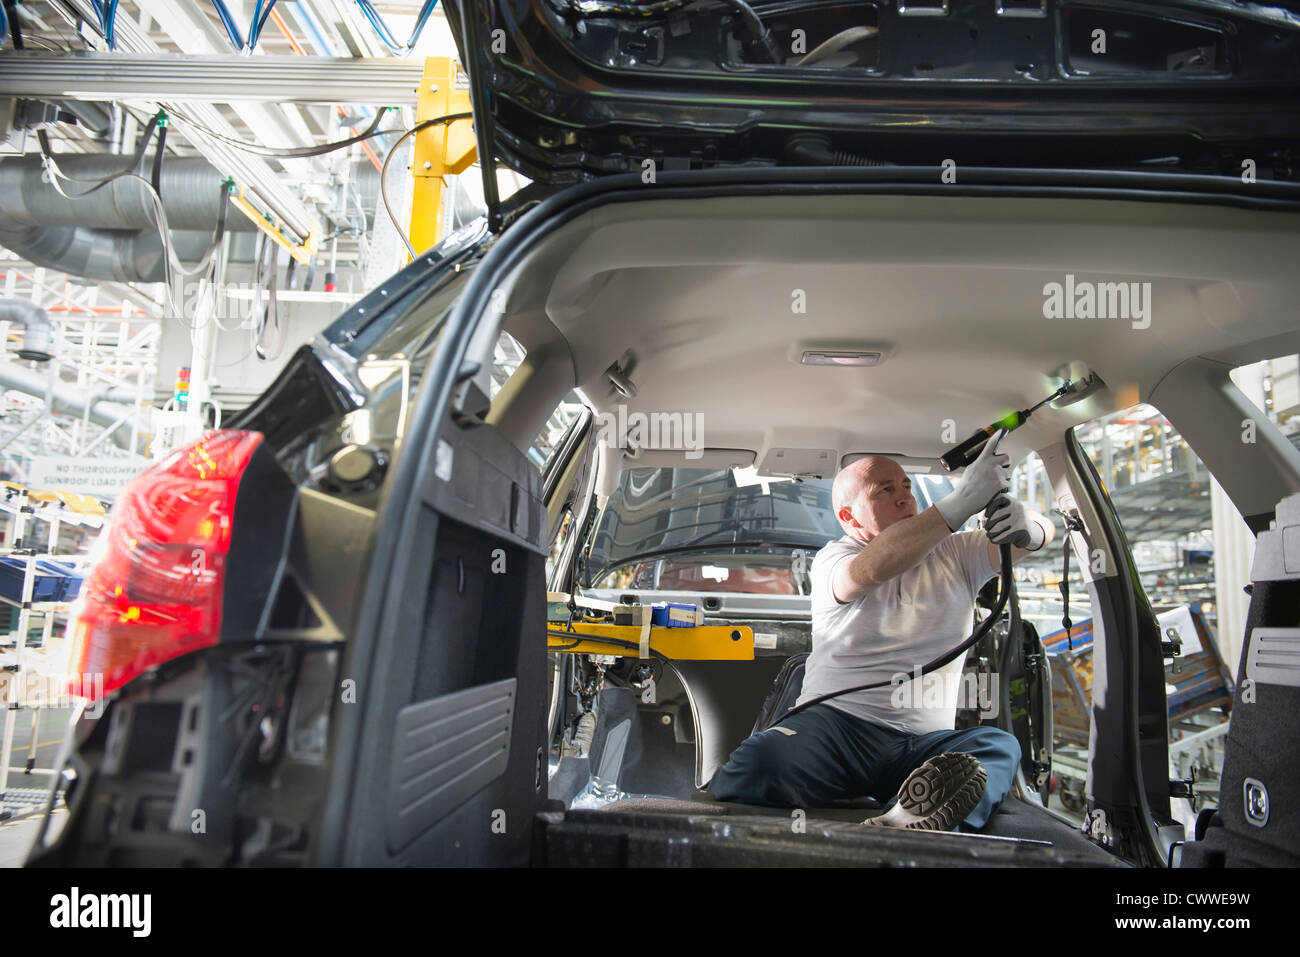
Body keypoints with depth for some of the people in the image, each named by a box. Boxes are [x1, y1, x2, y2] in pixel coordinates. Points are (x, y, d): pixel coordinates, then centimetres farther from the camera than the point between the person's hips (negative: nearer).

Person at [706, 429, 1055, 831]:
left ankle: (911, 823, -54)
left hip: (926, 744, 4)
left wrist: (1026, 525, -17)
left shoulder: (955, 554, 18)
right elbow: (871, 568, -21)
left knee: (1001, 746, -32)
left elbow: (1043, 531, 11)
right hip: (837, 721, -3)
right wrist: (966, 498, -26)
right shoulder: (832, 559, 4)